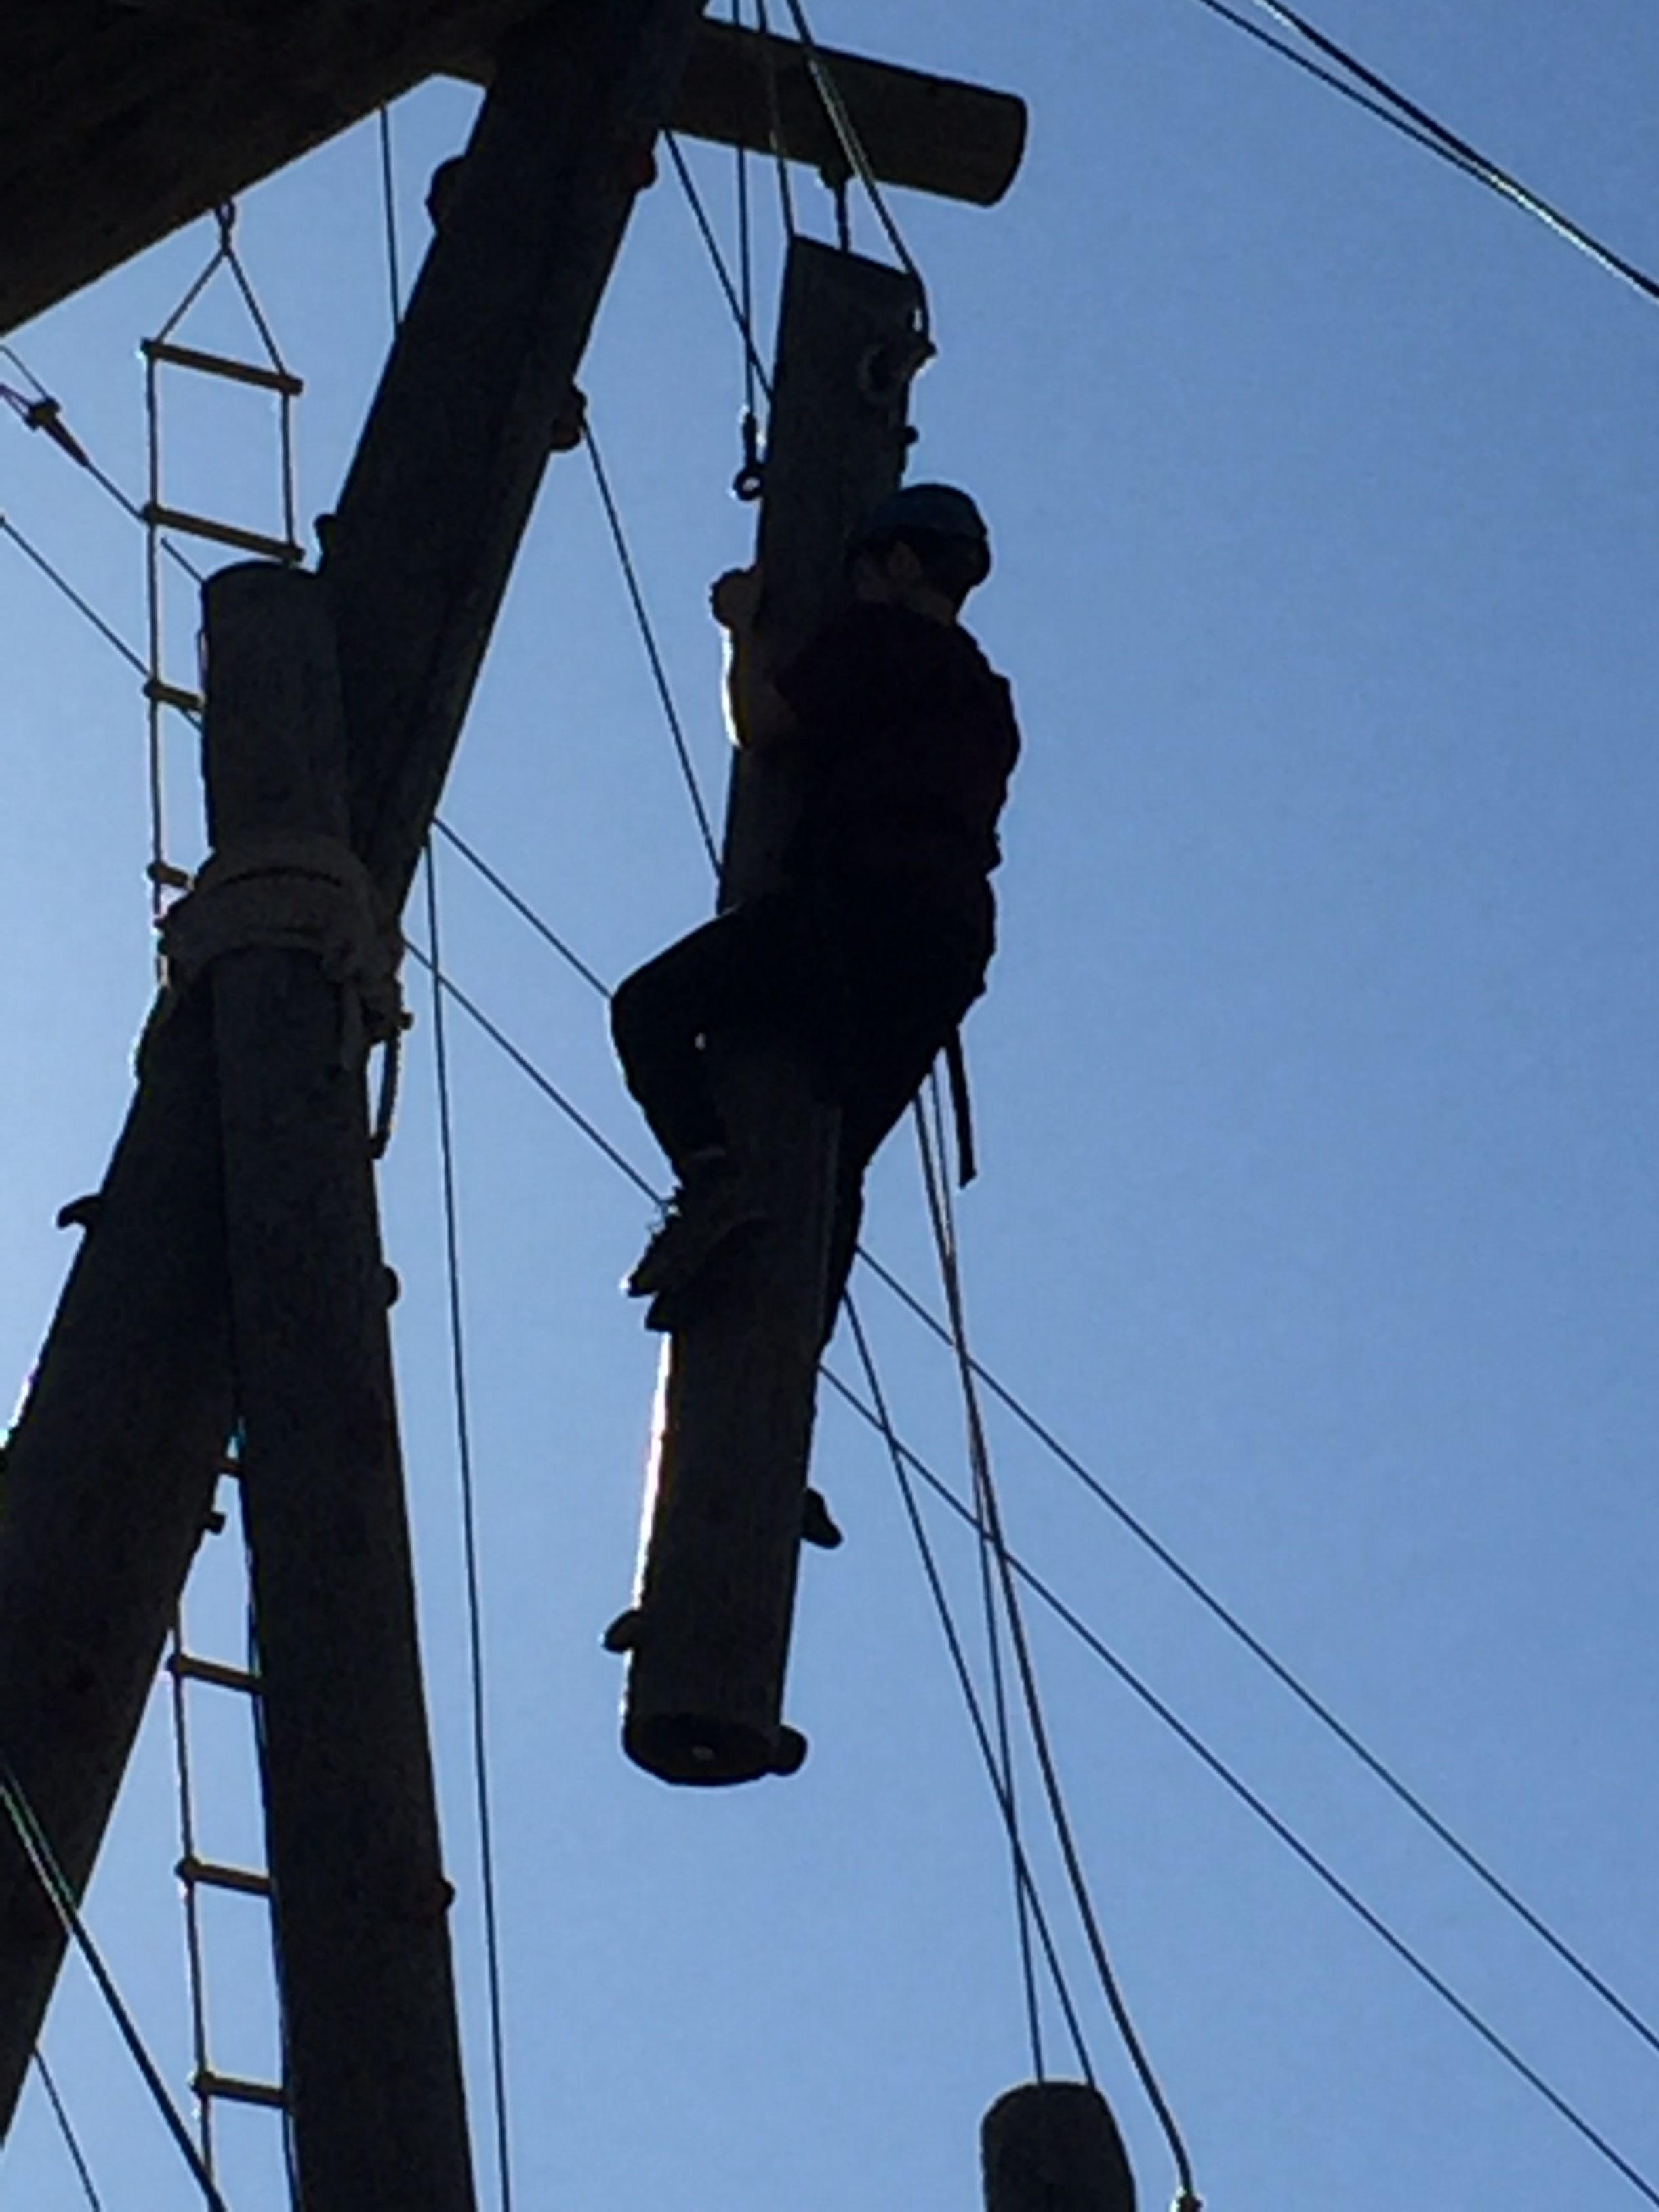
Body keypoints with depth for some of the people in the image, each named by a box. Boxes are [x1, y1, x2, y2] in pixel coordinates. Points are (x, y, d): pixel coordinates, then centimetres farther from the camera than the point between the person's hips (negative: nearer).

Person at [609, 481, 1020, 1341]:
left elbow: (760, 722, -1)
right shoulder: (983, 697, 29)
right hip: (954, 934, 8)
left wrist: (744, 629, 15)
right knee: (835, 1165, 9)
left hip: (861, 895, -8)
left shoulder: (881, 636, 4)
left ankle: (710, 1174, -28)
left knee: (651, 1007, -7)